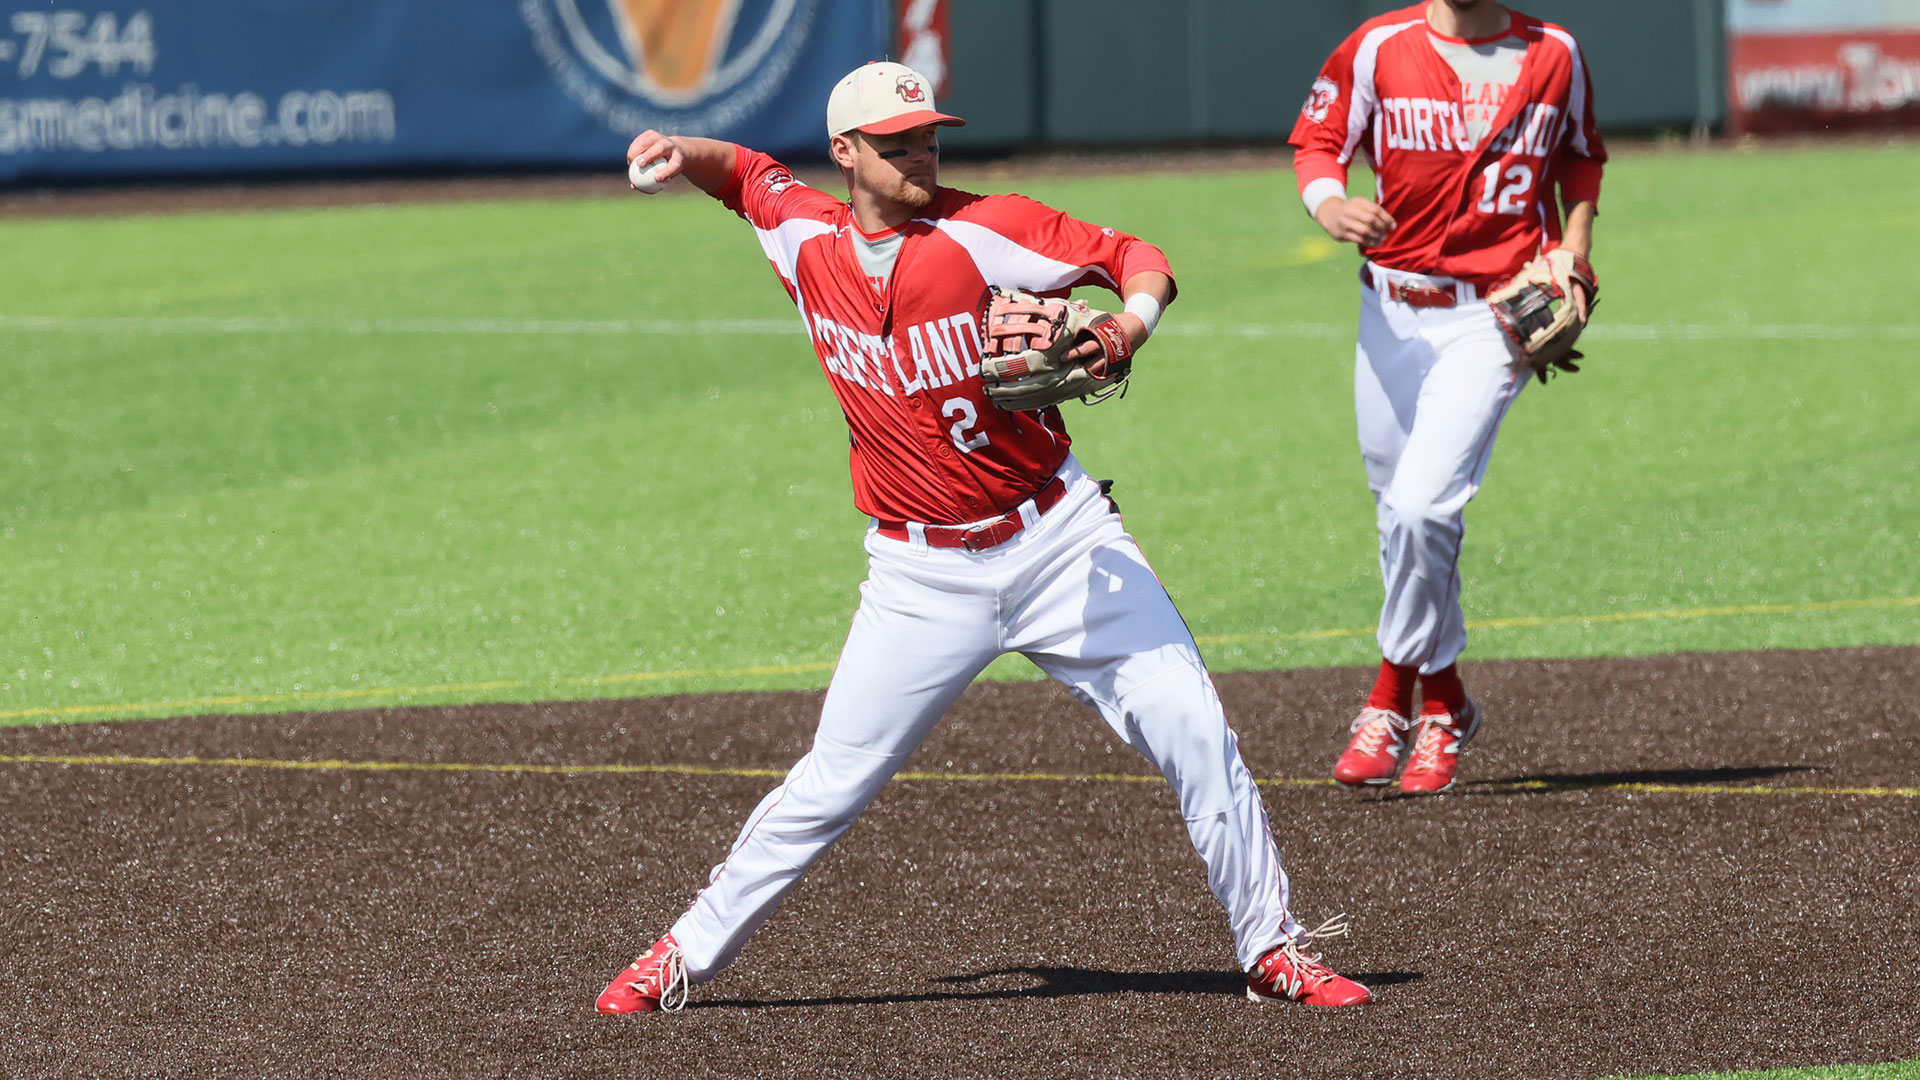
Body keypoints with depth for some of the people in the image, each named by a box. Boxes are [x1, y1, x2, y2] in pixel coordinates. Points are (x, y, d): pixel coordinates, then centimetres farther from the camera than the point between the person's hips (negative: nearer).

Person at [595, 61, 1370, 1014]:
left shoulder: (982, 231, -11)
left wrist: (1130, 323, -33)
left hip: (1059, 538, -1)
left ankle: (1271, 949, 4)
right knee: (829, 786, -1)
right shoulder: (807, 241, 0)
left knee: (1194, 734, -8)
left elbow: (1138, 261, -12)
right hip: (922, 576, 1)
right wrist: (685, 153, -1)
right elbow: (745, 172, 20)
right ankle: (688, 956, 15)